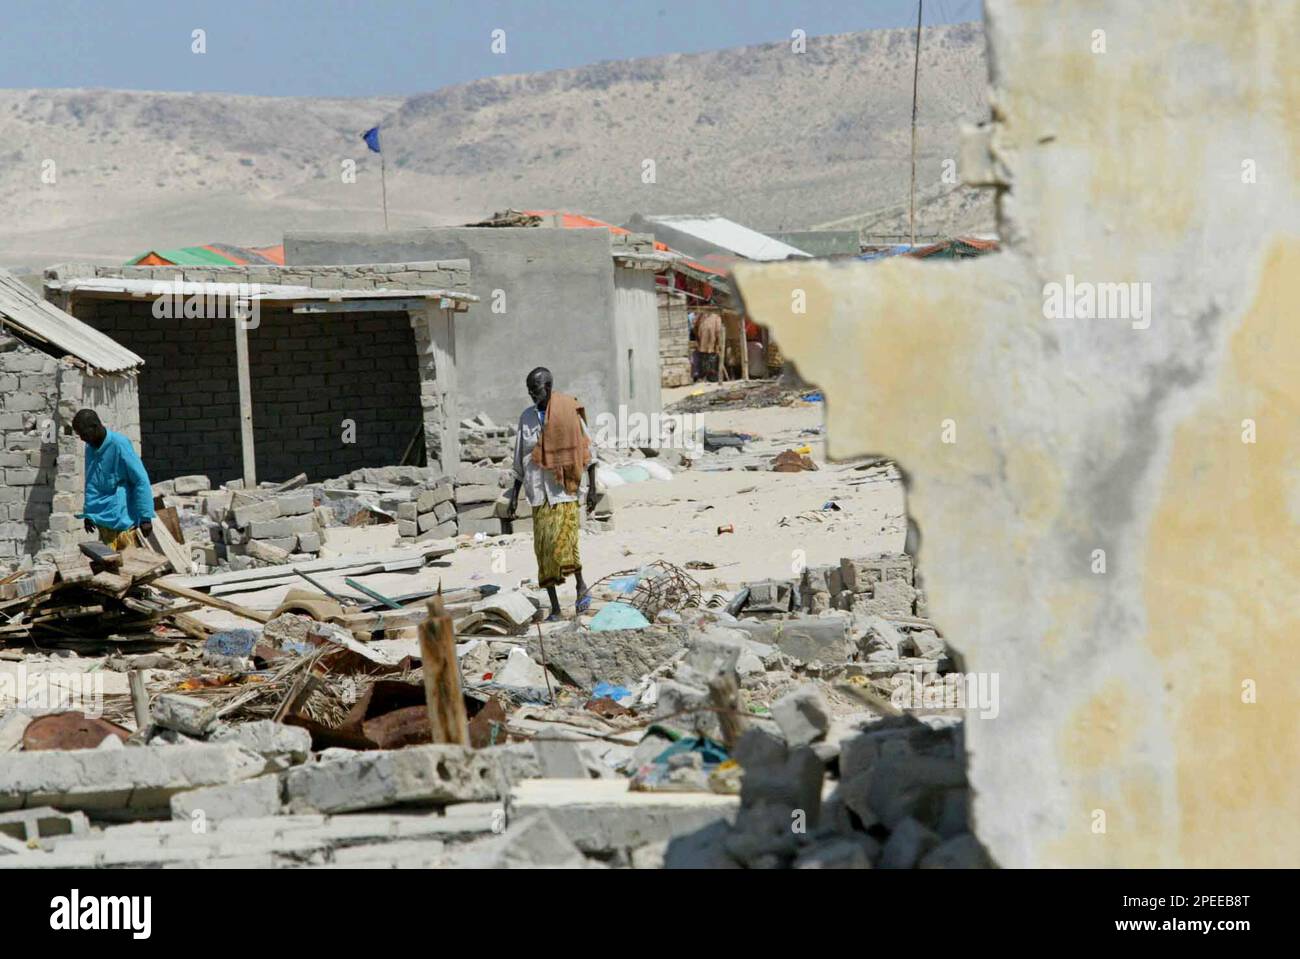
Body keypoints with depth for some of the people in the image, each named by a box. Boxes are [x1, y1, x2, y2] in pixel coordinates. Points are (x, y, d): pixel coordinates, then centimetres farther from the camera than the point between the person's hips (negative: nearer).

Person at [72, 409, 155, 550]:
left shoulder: (119, 444, -15)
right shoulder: (90, 448, 8)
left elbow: (141, 480, -14)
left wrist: (146, 517, -15)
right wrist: (88, 513, 13)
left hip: (124, 518, -7)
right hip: (103, 518, 7)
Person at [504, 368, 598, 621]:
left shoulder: (569, 412, -4)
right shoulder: (526, 417, 9)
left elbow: (587, 451, 0)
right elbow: (520, 462, 14)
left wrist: (592, 488, -3)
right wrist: (514, 496, 11)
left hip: (564, 490, -4)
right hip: (539, 493, 4)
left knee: (562, 544, -18)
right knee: (543, 550, 1)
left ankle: (581, 585, 6)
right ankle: (555, 608, 6)